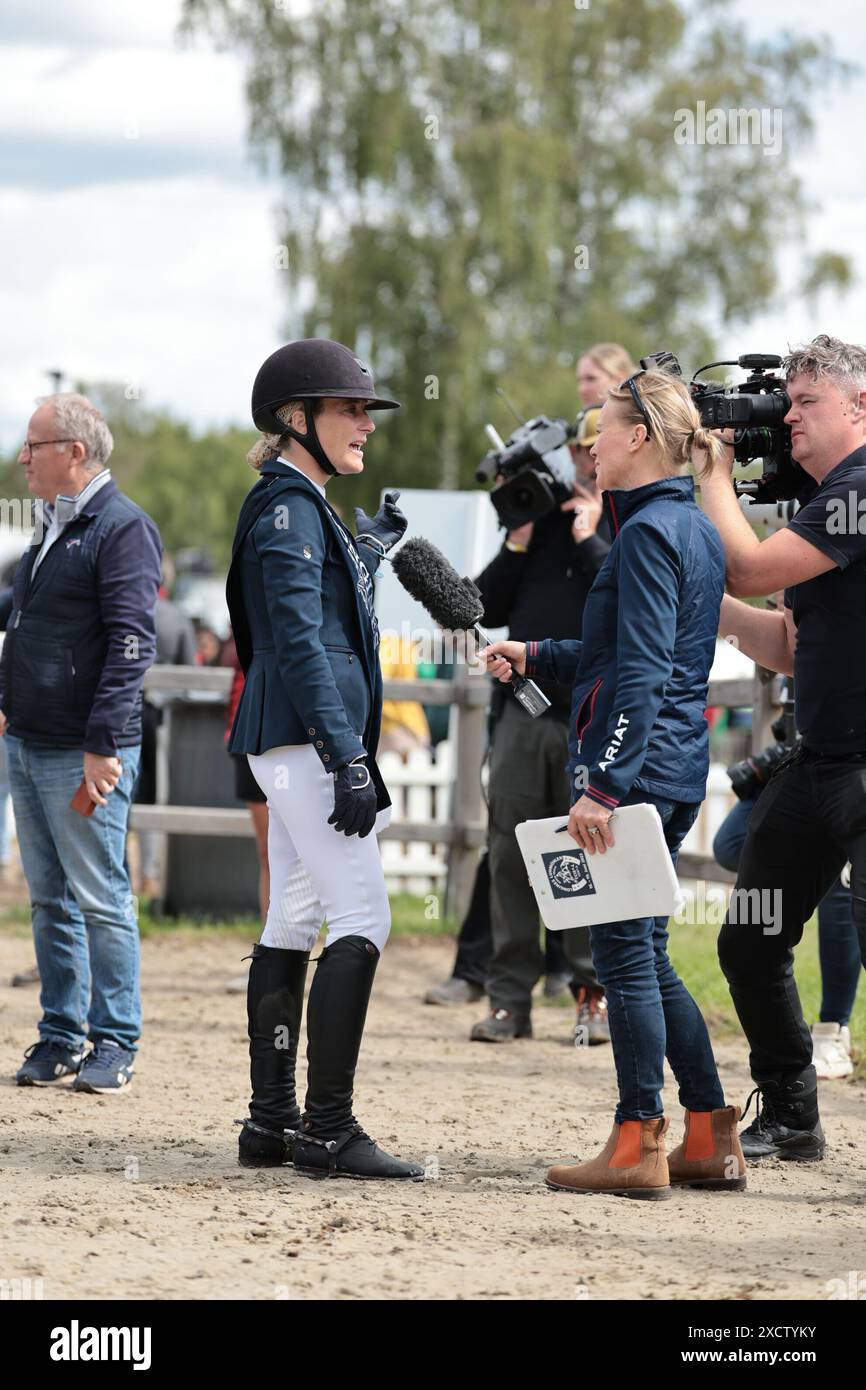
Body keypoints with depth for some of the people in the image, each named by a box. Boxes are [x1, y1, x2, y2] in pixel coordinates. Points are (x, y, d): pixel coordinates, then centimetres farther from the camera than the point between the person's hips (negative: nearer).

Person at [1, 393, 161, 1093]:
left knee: (100, 900, -4)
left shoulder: (123, 528, -11)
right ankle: (60, 1038, 16)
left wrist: (102, 744, -21)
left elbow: (131, 643, -17)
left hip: (84, 753, -9)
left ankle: (115, 1043, 3)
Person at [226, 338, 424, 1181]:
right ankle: (327, 1131, -15)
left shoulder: (303, 505, 19)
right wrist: (347, 758, -24)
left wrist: (371, 546, 43)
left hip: (291, 744, 11)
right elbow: (300, 639, -20)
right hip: (306, 736, -11)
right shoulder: (289, 505, -12)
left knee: (293, 923, 10)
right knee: (361, 920, -13)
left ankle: (270, 1125, 13)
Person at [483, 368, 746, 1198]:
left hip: (639, 765, -10)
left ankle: (638, 1146, -1)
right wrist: (535, 657, 23)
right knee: (646, 957, 14)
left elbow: (642, 673, -20)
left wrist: (604, 782, -23)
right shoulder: (695, 529, 15)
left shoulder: (649, 532, -14)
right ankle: (711, 1142, 15)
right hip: (676, 774, 10)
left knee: (625, 955, -4)